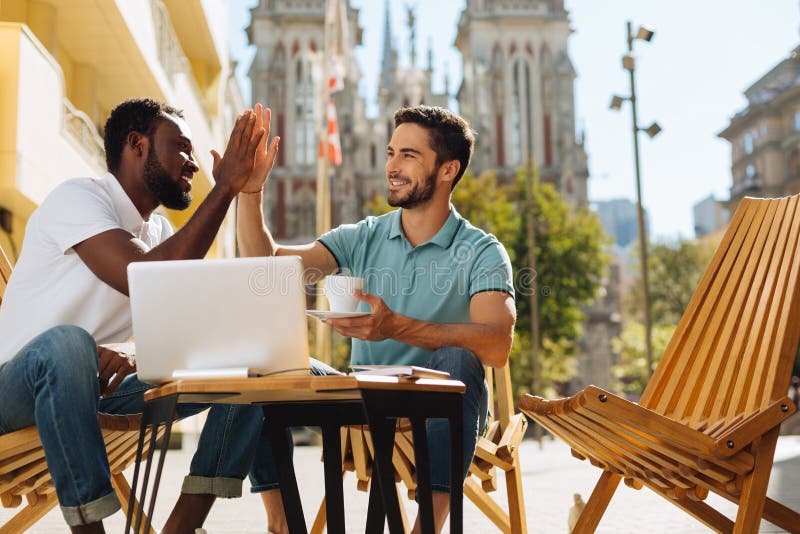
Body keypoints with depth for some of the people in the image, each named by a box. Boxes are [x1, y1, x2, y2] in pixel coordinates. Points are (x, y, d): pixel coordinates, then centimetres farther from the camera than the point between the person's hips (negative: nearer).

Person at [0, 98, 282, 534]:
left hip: (104, 385, 7)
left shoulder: (161, 231, 11)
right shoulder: (77, 198, -12)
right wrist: (225, 187, -22)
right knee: (68, 342, -41)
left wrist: (138, 352, -22)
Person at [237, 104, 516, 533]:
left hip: (442, 413, -4)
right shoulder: (362, 238, 7)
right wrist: (250, 190, -16)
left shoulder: (481, 252, -7)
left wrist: (397, 327, -38)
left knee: (456, 356, -35)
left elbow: (497, 346, -26)